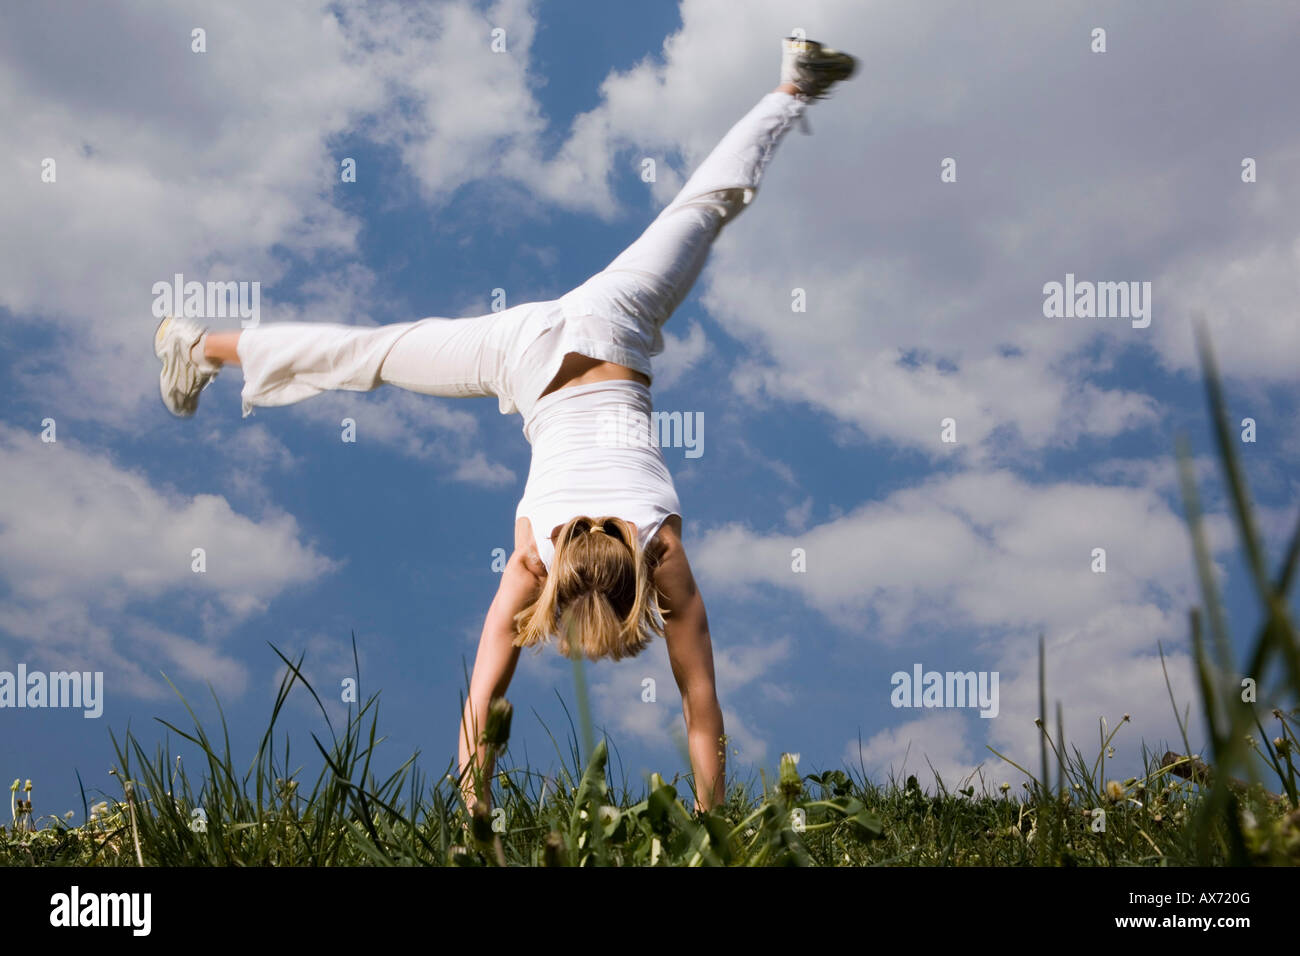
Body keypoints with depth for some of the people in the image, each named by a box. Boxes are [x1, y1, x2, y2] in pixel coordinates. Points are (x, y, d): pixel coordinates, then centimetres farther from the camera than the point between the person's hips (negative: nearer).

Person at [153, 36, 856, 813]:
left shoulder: (665, 555, -29)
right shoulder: (532, 562, -29)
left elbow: (703, 707, -22)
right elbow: (482, 705, -23)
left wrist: (712, 816, -17)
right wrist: (475, 816, -21)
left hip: (609, 326, 1)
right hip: (523, 351, -1)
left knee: (705, 205, 17)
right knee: (372, 354, 15)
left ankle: (794, 84, 34)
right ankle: (208, 347, 33)